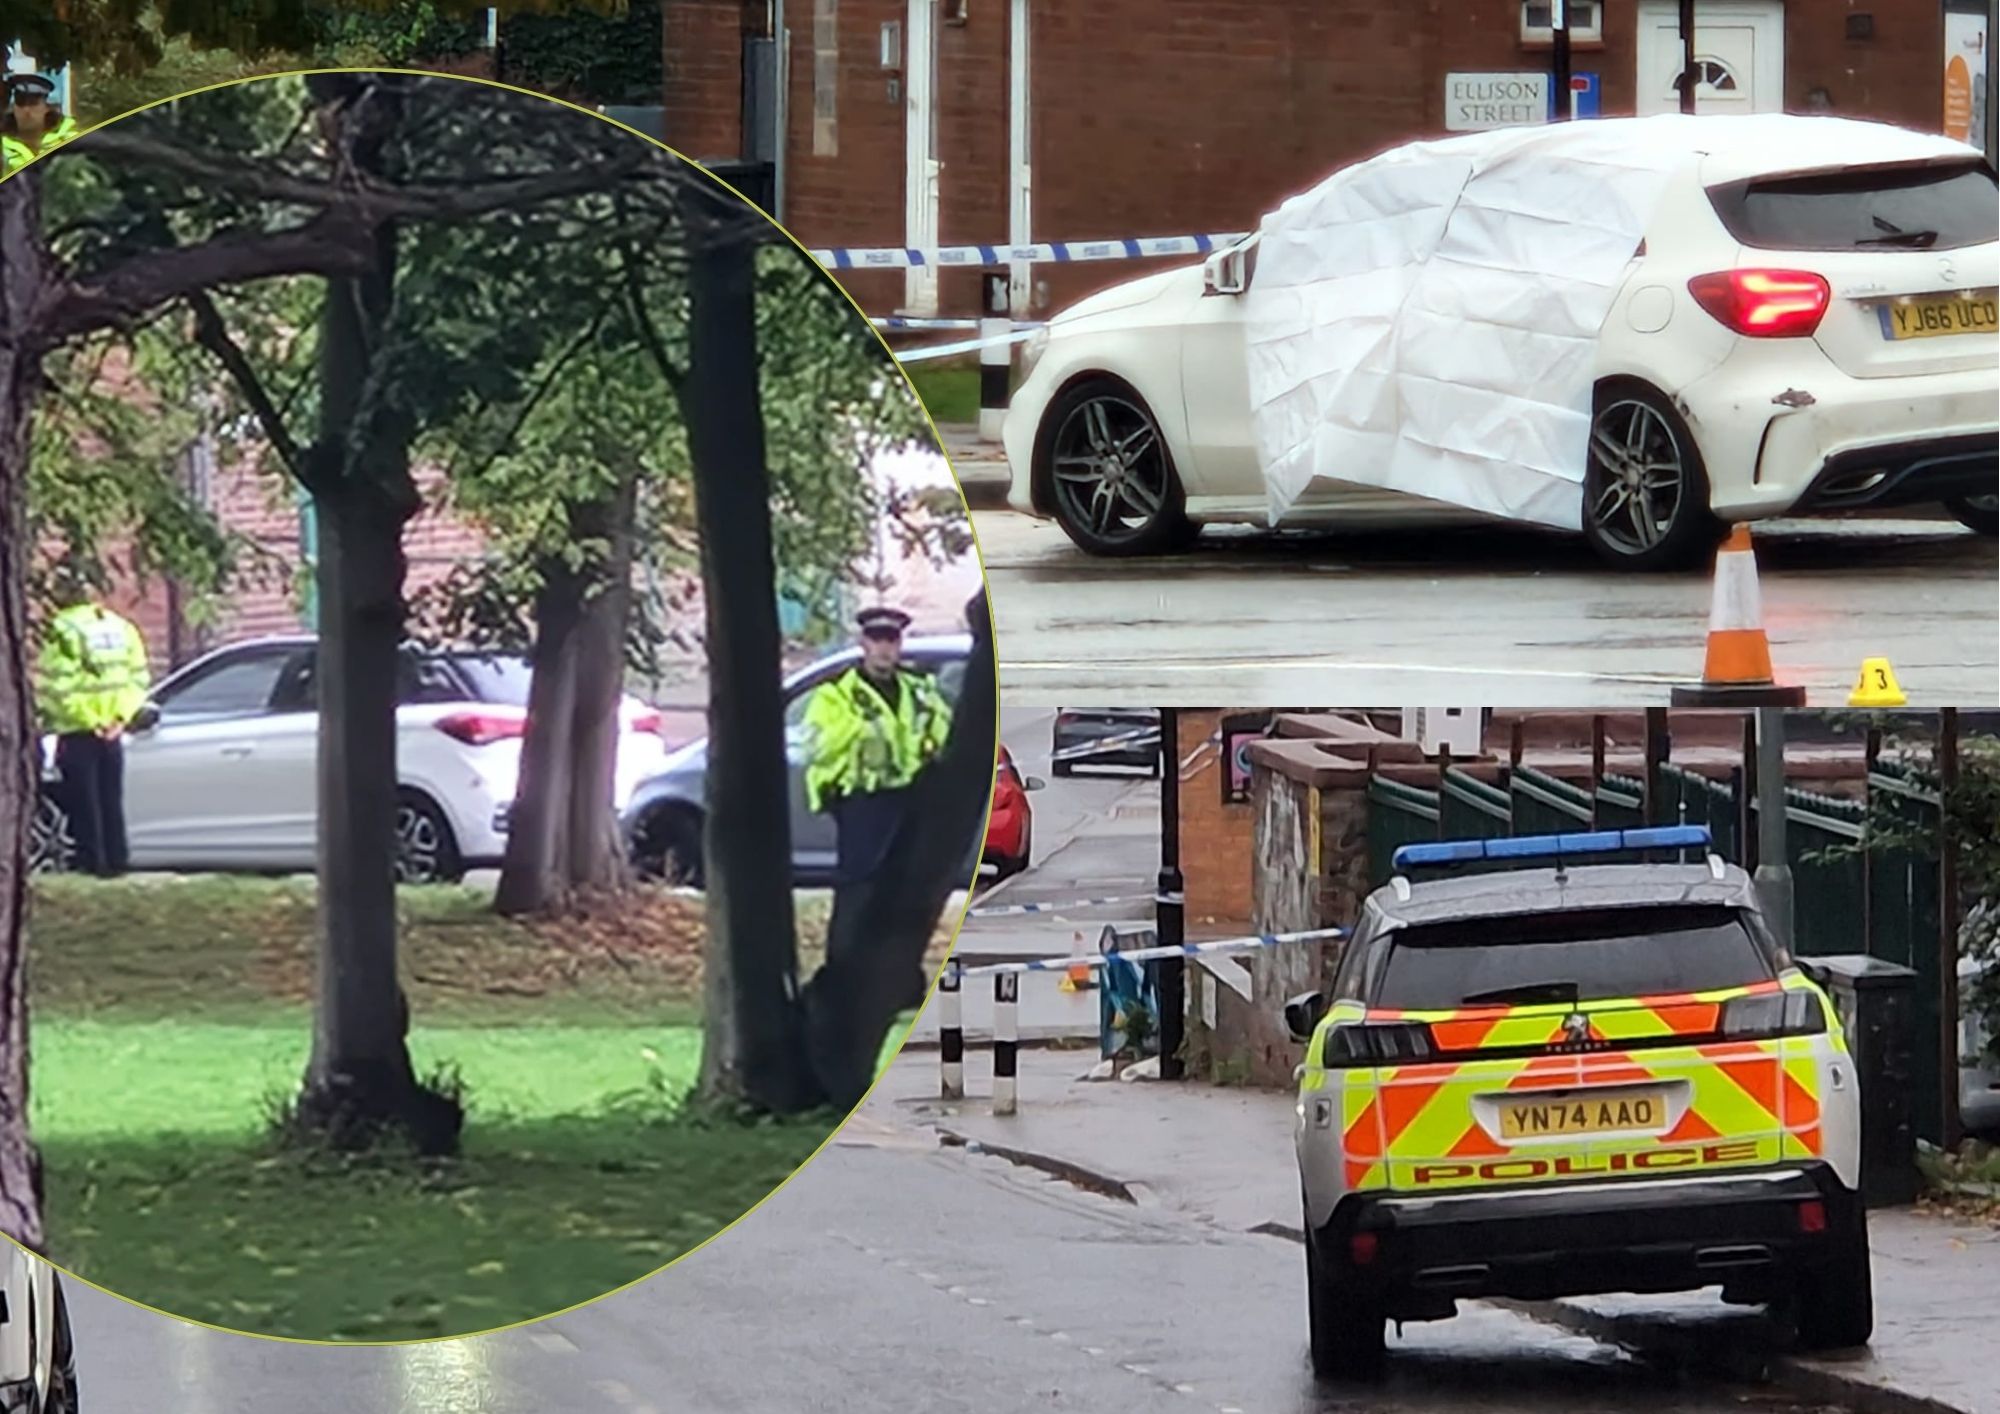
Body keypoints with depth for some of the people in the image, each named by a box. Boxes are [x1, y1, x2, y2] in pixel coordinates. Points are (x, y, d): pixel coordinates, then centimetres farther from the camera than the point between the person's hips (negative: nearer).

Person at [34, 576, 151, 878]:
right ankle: (115, 863, 15)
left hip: (78, 732, -6)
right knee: (111, 804, 13)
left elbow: (53, 684, -19)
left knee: (84, 805, -1)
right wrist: (120, 716, 4)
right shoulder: (121, 627, 8)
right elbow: (139, 677, 9)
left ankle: (92, 864, -2)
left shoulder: (64, 630, -14)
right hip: (111, 732, 6)